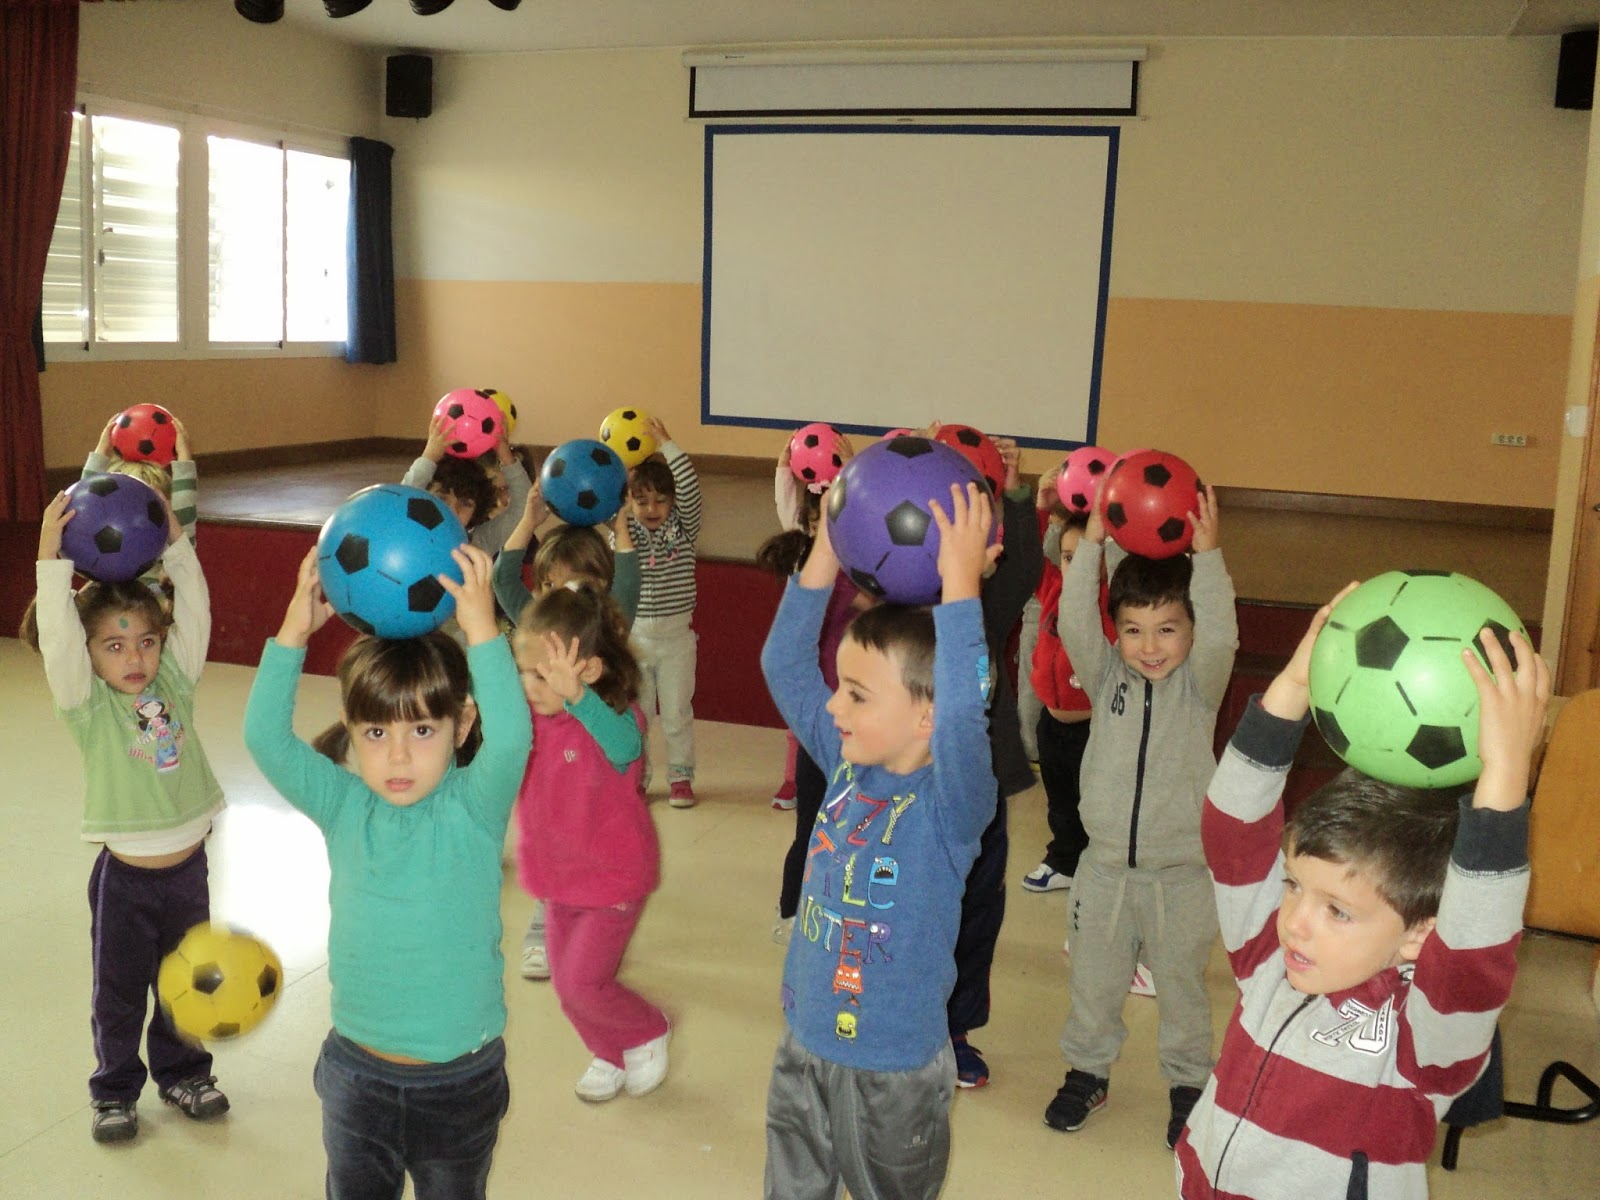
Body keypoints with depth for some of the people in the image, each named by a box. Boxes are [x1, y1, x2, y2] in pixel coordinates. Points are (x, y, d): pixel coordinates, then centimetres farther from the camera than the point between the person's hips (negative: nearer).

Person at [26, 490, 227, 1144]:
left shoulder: (174, 685, -2)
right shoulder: (88, 706, -11)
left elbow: (194, 611, -7)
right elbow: (57, 638, -26)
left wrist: (174, 540, -12)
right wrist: (51, 557, -33)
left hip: (188, 867, 3)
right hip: (126, 876, -3)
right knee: (119, 994, 12)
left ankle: (182, 1071, 39)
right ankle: (115, 1089, 32)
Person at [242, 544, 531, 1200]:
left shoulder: (474, 808, -15)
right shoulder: (344, 808, -7)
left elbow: (511, 739, -34)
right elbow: (265, 738, -18)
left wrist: (481, 630, -40)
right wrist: (294, 632, -26)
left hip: (460, 1081, -2)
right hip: (357, 1072, 2)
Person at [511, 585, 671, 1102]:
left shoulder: (616, 719, -27)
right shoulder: (528, 714, -9)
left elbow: (622, 744, -50)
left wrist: (574, 694, -69)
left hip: (613, 878, -6)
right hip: (558, 875, 6)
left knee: (581, 981, -6)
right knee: (565, 983, 16)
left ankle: (648, 1033, 25)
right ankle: (611, 1057, 44)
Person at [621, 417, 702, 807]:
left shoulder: (684, 529, -2)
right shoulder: (624, 531, 1)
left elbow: (690, 489, -17)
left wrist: (667, 445, -23)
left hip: (676, 635, -1)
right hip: (633, 635, 1)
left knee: (677, 713, 7)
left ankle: (680, 777, 21)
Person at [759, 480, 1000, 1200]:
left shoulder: (951, 802, -22)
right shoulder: (846, 767, -4)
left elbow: (962, 718, -43)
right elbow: (784, 666, 0)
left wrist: (960, 584, -41)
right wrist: (825, 552, -8)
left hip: (894, 1069, -5)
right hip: (804, 1047, 6)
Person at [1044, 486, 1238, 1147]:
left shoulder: (1199, 685, -8)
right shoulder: (1106, 677, -3)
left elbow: (1219, 637, -27)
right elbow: (1074, 625, -19)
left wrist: (1206, 556, -35)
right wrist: (1091, 544, -27)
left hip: (1180, 873, -2)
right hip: (1106, 866, 2)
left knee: (1180, 987, 14)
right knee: (1094, 982, 16)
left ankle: (1189, 1083, 34)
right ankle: (1088, 1072, 36)